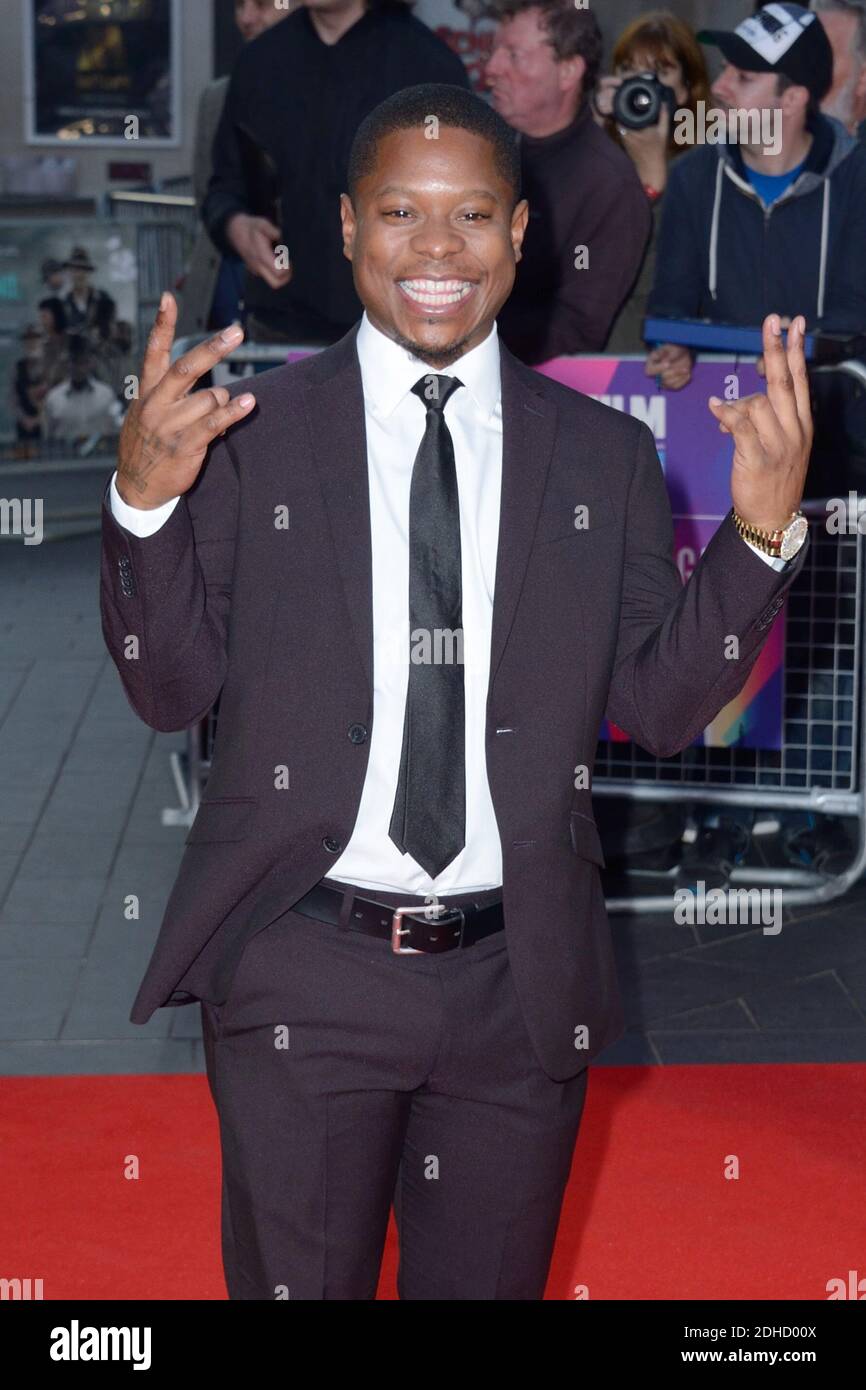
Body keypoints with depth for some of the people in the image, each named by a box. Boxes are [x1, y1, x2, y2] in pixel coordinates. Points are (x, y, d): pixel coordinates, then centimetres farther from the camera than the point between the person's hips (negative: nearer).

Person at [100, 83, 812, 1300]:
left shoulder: (605, 455, 2)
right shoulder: (249, 432, -3)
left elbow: (663, 708, 0)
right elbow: (173, 689, -4)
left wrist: (763, 528, -14)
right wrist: (144, 497, -20)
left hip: (520, 978, 2)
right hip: (303, 972, -2)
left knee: (490, 1284, 20)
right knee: (296, 1282, 12)